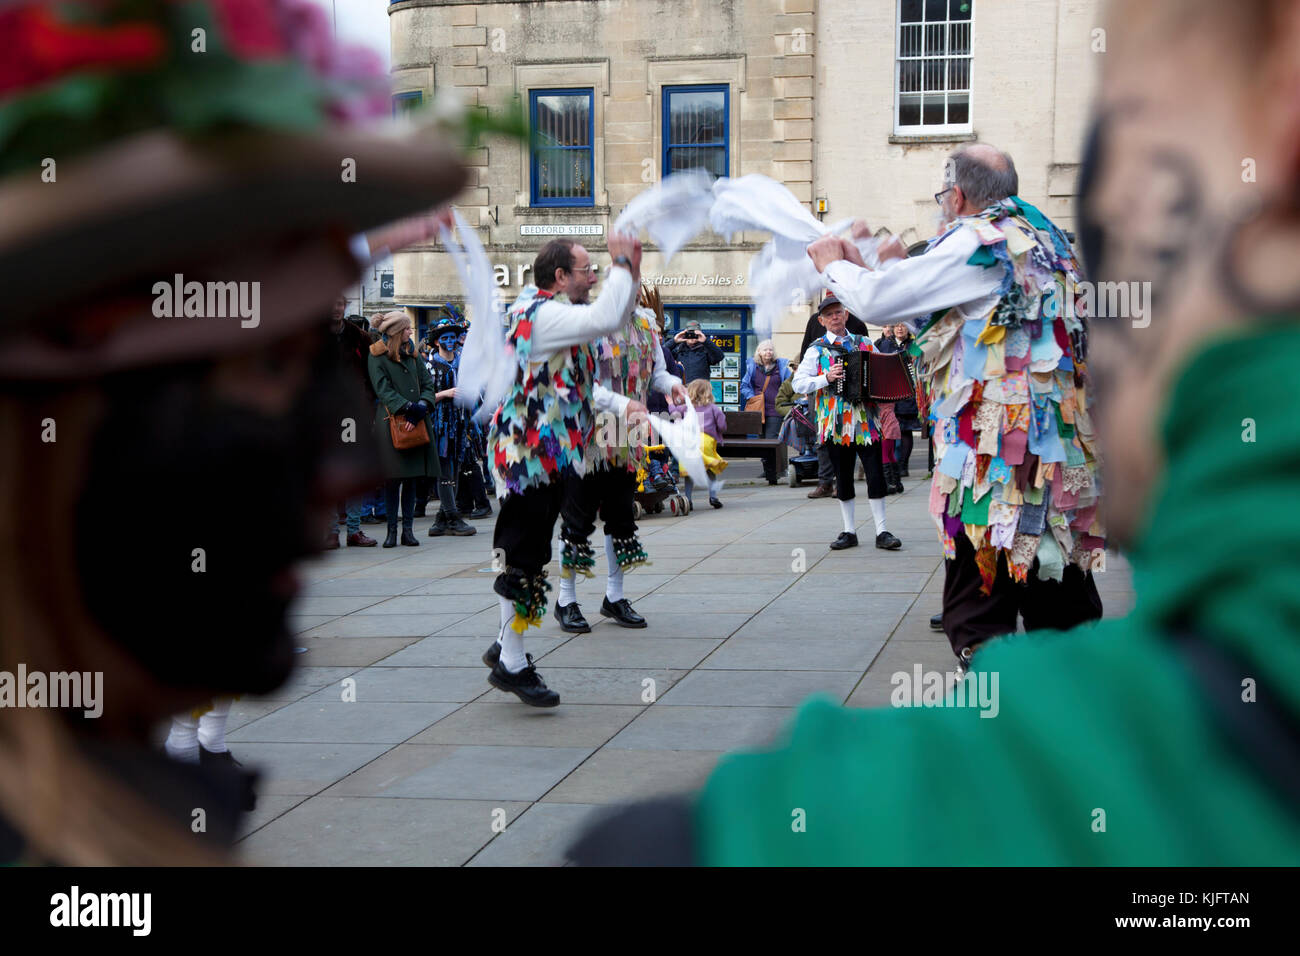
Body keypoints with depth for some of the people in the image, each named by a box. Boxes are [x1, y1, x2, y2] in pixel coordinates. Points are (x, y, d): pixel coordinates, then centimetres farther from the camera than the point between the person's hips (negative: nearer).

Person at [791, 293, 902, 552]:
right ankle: (849, 532, 15)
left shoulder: (865, 344, 11)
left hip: (865, 420, 1)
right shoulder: (817, 349, 4)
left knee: (875, 473, -5)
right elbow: (799, 383, -4)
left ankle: (881, 532, 0)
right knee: (843, 477, 6)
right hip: (835, 422, -1)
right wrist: (826, 378, -17)